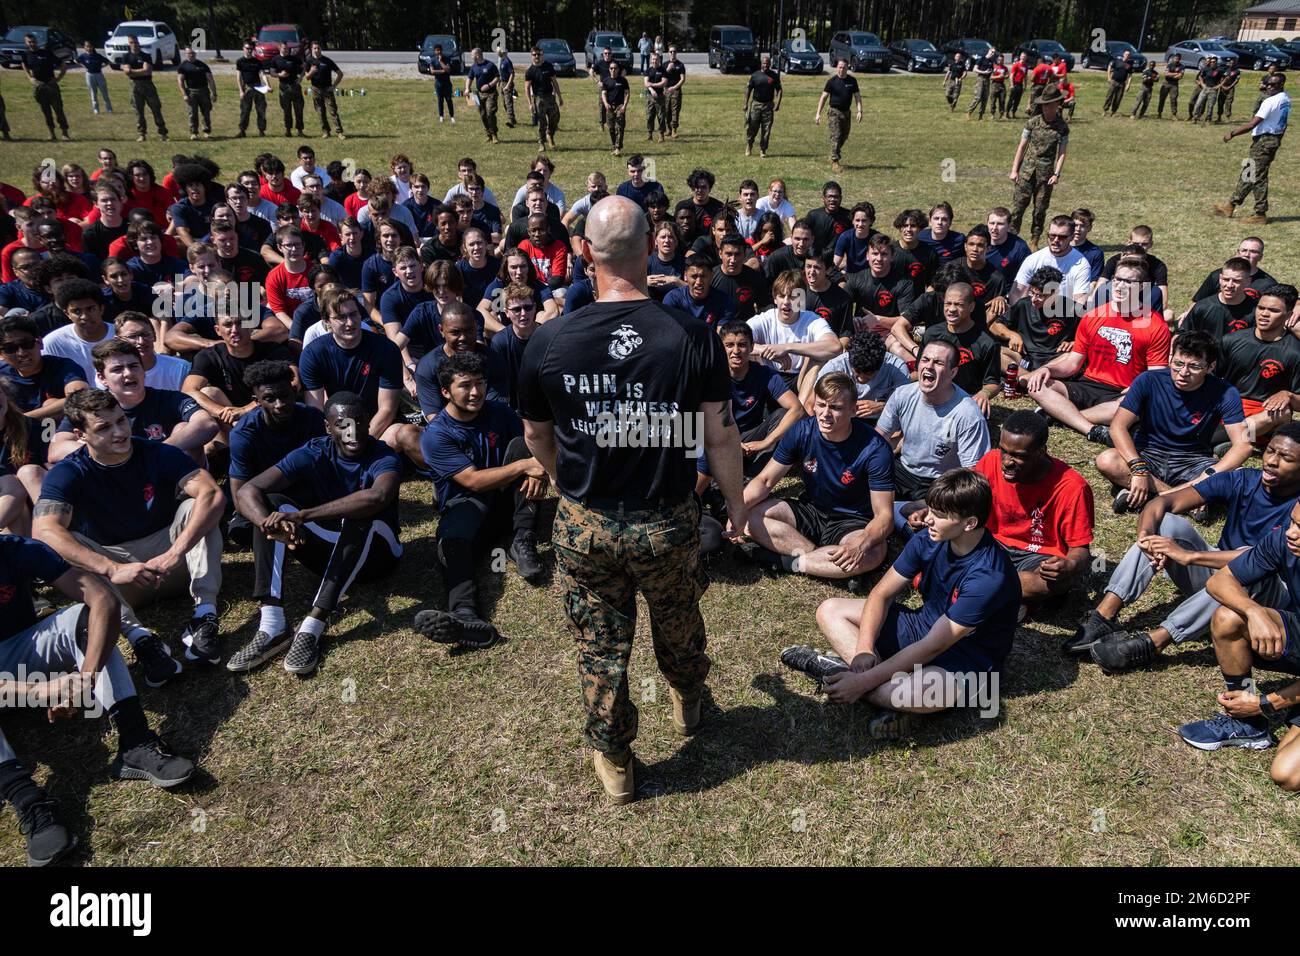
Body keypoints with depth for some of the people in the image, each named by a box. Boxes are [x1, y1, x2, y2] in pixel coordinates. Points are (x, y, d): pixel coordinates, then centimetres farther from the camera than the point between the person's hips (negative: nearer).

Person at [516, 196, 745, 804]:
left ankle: (613, 764, 36)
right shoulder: (693, 337, -17)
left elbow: (536, 437, 3)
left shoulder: (548, 342, -13)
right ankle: (688, 704, 56)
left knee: (601, 646, 18)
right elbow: (721, 437, -10)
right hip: (667, 524, 0)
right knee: (678, 627, 27)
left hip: (585, 525, 0)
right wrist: (735, 504, 9)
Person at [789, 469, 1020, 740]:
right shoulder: (929, 540, -9)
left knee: (931, 690, -44)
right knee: (830, 610, -1)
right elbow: (881, 594, -3)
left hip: (968, 661, -7)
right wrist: (864, 650, -20)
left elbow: (931, 647, -29)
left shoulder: (989, 575, -30)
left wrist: (863, 681, -30)